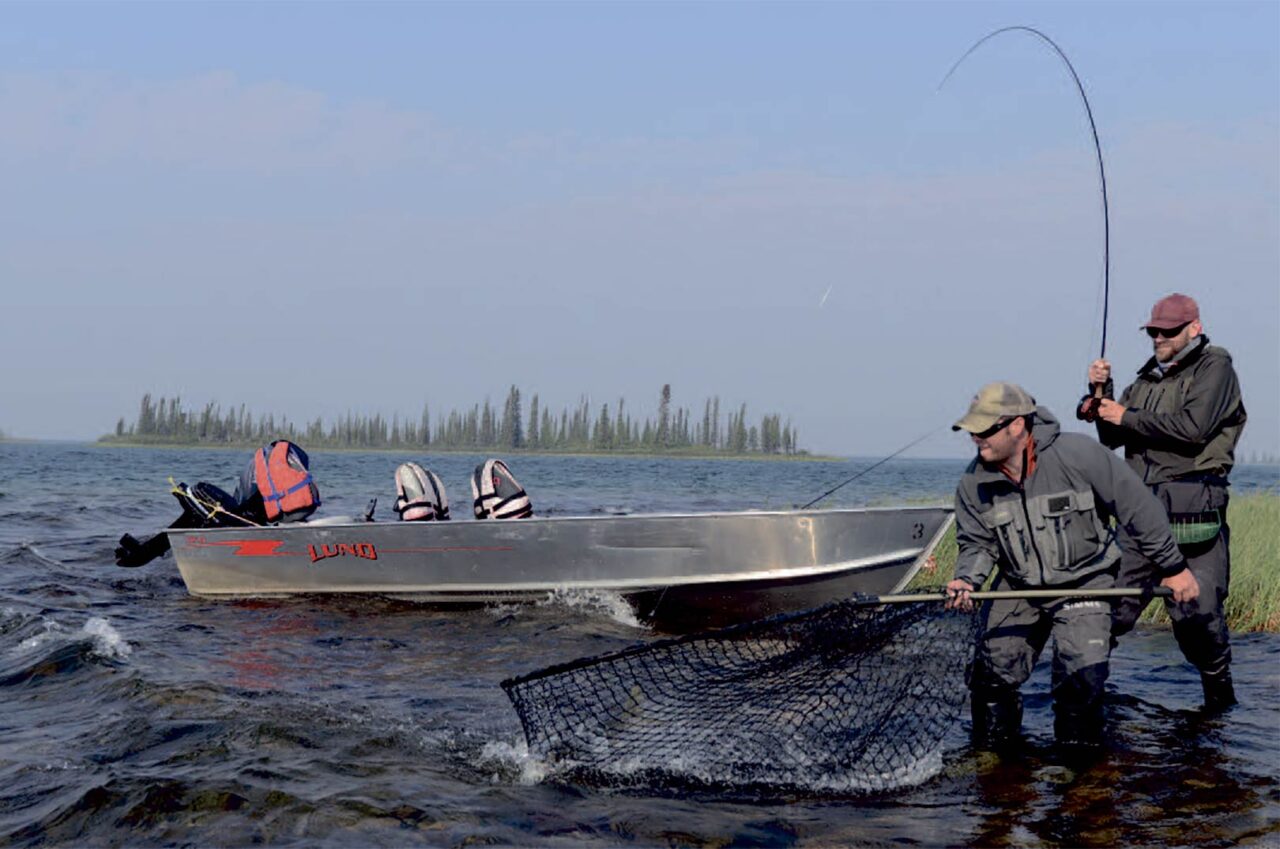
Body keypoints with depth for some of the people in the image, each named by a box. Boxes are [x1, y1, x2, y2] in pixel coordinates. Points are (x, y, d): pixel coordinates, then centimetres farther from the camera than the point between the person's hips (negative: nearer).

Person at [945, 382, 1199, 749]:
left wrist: (1173, 567, -6)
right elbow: (976, 542, 2)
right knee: (993, 672, -2)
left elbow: (1138, 507, -12)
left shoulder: (1079, 455, -21)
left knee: (1082, 673, -18)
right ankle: (991, 747, 23)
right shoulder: (974, 483, -8)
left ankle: (1078, 745, 6)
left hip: (1083, 582, -4)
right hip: (1017, 588, 4)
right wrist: (967, 580, -21)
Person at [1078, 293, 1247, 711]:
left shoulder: (1214, 368, 2)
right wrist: (1101, 394, 6)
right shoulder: (1148, 378, 23)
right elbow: (1112, 438, 23)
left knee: (1196, 609, -7)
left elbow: (1193, 427, -14)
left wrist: (1127, 417, -6)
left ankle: (1219, 688, 11)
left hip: (1192, 509, -6)